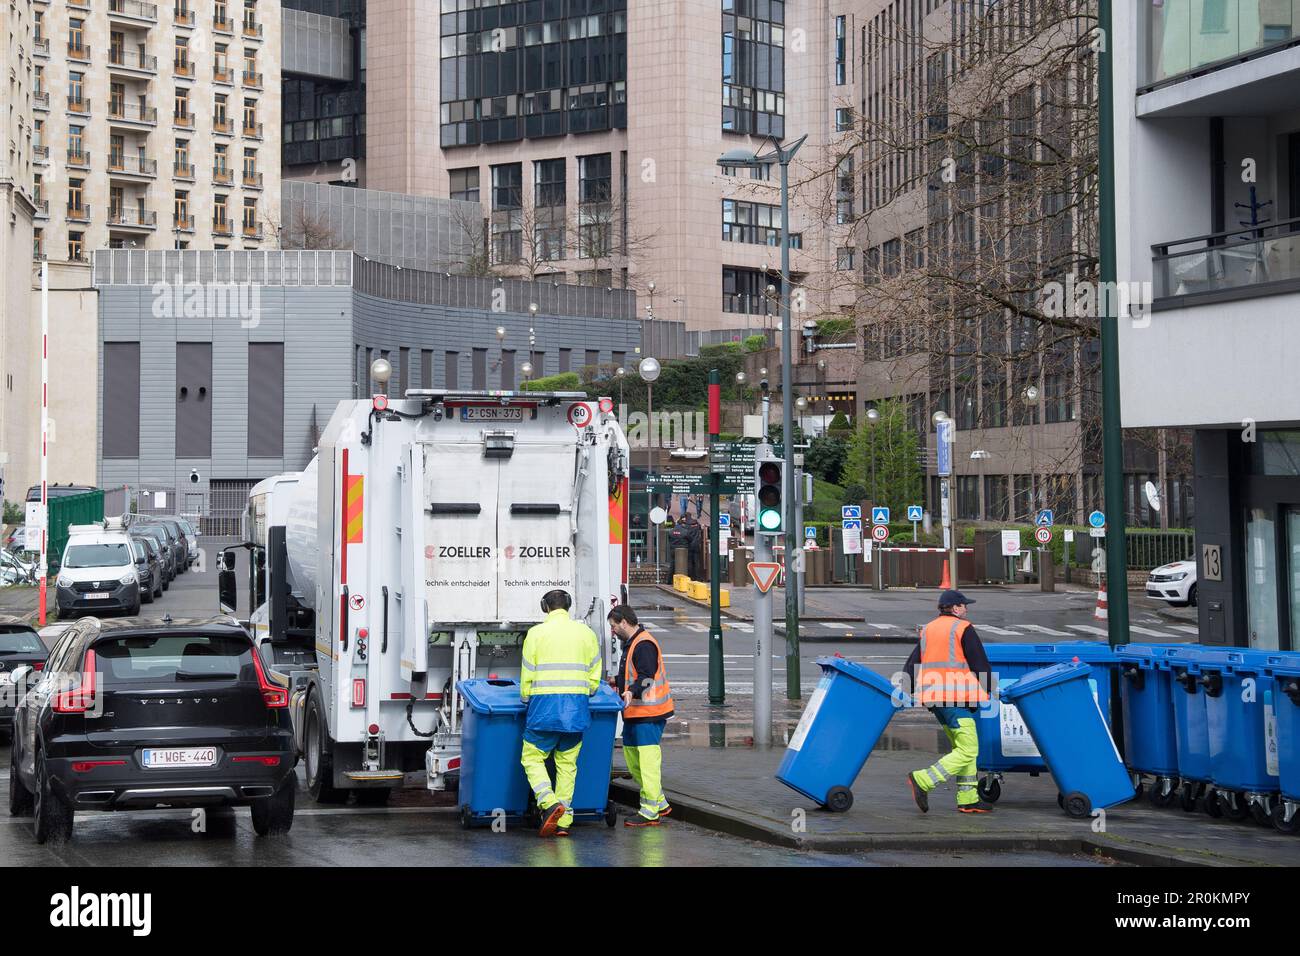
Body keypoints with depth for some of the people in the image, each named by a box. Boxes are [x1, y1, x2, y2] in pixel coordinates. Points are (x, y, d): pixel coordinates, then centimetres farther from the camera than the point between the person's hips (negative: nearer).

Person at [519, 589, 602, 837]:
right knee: (567, 763, 9)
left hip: (545, 705, -3)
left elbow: (527, 677, 1)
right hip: (577, 706, 3)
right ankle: (563, 821, 7)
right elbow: (594, 677, 11)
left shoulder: (536, 633, 0)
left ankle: (550, 804, -17)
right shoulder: (587, 633, 9)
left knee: (532, 758, 5)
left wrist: (526, 700, 17)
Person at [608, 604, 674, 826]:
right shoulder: (632, 643, 18)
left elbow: (646, 676, -25)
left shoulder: (644, 645, -15)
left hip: (649, 712, -11)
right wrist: (618, 682, 41)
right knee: (632, 756, 15)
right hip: (636, 712, 11)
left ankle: (650, 812, -9)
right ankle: (659, 803, 24)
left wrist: (632, 691, -38)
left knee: (648, 758, -10)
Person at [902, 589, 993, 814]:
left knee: (962, 748, 15)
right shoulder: (963, 629, -5)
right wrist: (988, 690, 6)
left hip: (932, 696, 9)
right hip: (956, 697, -8)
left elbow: (911, 665, 15)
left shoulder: (928, 630, 17)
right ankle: (922, 781, -17)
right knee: (967, 751, -7)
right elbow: (980, 663, -5)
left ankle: (968, 799, 12)